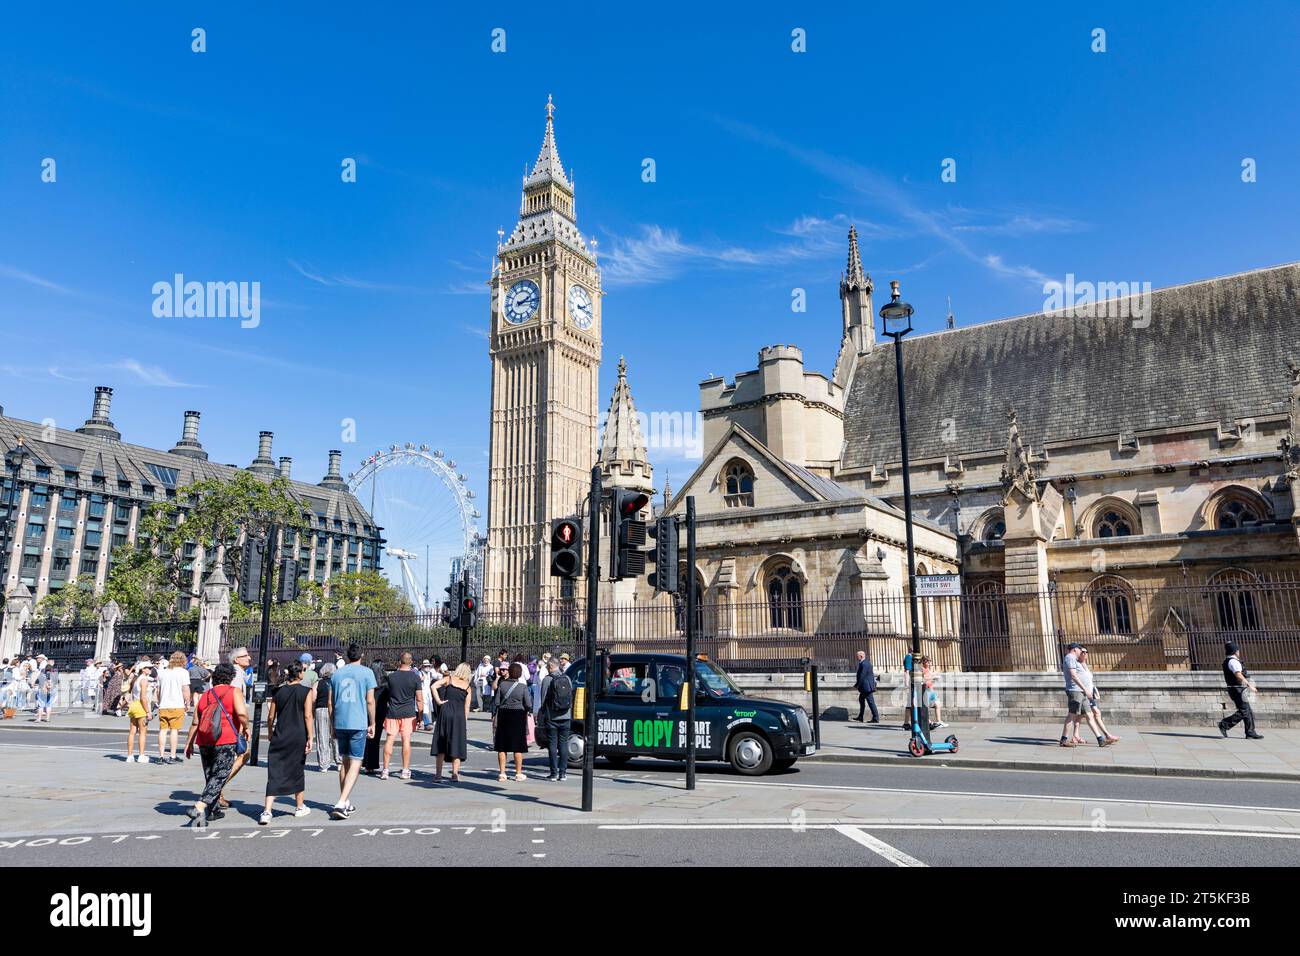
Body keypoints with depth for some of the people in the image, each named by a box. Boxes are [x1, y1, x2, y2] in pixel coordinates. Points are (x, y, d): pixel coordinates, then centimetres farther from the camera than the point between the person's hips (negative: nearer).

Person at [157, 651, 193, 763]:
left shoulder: (163, 672, 13)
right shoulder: (183, 672, -3)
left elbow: (158, 690, 17)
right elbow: (185, 690, -8)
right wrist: (188, 704, 2)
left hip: (163, 706, 4)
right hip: (177, 706, -4)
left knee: (163, 730, 7)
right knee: (175, 730, -1)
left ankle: (161, 756, 8)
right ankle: (173, 756, 0)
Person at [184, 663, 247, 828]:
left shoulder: (204, 695, 15)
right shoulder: (233, 692, -1)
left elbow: (195, 722, 17)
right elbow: (241, 713, -17)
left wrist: (189, 743, 26)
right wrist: (245, 727, 1)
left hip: (204, 743, 6)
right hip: (225, 742, -6)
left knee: (210, 777, 18)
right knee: (218, 778, -6)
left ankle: (214, 810, 26)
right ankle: (199, 808, -22)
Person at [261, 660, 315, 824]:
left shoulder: (279, 692, 5)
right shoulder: (306, 691, -6)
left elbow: (270, 716, 8)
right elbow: (308, 716, -11)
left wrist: (271, 734, 23)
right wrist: (310, 737, -8)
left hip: (280, 737, 2)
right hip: (298, 736, -2)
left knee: (274, 773, 2)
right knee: (297, 771, 14)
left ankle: (266, 811, -8)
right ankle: (299, 807, 27)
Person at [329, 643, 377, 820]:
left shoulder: (337, 673, 10)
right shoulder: (367, 672, -1)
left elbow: (330, 703, 11)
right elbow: (370, 701, -4)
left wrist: (333, 726, 19)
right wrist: (372, 724, 4)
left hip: (340, 723, 4)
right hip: (358, 724, -4)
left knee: (344, 762, 16)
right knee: (355, 764, -2)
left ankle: (346, 803, 22)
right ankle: (341, 803, -15)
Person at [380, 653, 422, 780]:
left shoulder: (391, 676, -1)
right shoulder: (415, 677, -6)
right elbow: (418, 699, -3)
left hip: (392, 712, 1)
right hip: (408, 713, -1)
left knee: (389, 740, 4)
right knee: (406, 741, 3)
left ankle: (385, 770, 5)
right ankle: (405, 771, 7)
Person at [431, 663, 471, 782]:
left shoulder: (449, 679, 8)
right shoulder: (467, 686, 10)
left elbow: (433, 686, -8)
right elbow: (467, 707, 8)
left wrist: (438, 701, -2)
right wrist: (465, 722, 12)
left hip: (446, 711, 0)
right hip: (459, 714, 0)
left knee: (441, 744, 8)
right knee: (457, 744, 8)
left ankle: (438, 774, 9)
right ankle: (455, 774, 3)